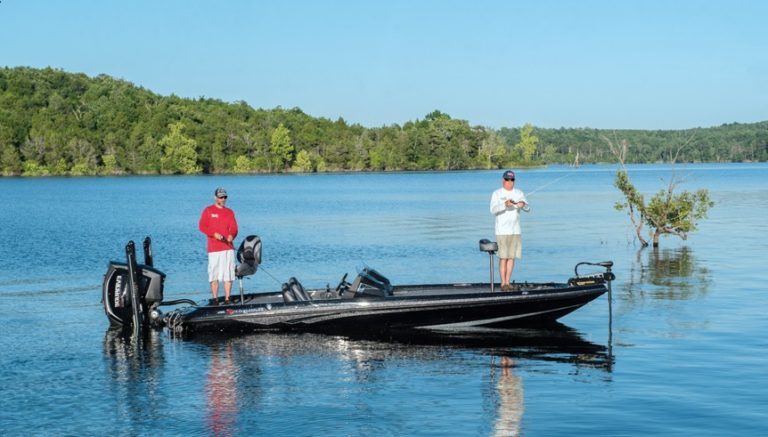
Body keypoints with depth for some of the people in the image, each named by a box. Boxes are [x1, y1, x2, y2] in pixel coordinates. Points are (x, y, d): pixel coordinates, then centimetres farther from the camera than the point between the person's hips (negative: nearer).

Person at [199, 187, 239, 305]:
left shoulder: (229, 212, 16)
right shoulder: (208, 210, 6)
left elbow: (234, 228, 9)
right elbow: (202, 226, 0)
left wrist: (231, 235, -13)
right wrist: (214, 233, -15)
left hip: (228, 247, 3)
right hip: (214, 248, -3)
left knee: (228, 275, 0)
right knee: (214, 275, -4)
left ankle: (227, 299, 3)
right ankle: (215, 299, 1)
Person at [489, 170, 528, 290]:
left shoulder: (519, 193, 12)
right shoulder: (497, 194, 0)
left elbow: (525, 204, -3)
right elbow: (493, 210, -13)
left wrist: (522, 204, -27)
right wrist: (504, 205, -30)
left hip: (515, 230, 4)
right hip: (502, 231, -4)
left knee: (512, 257, 5)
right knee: (503, 257, -7)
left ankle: (507, 282, 12)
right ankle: (503, 284, -4)